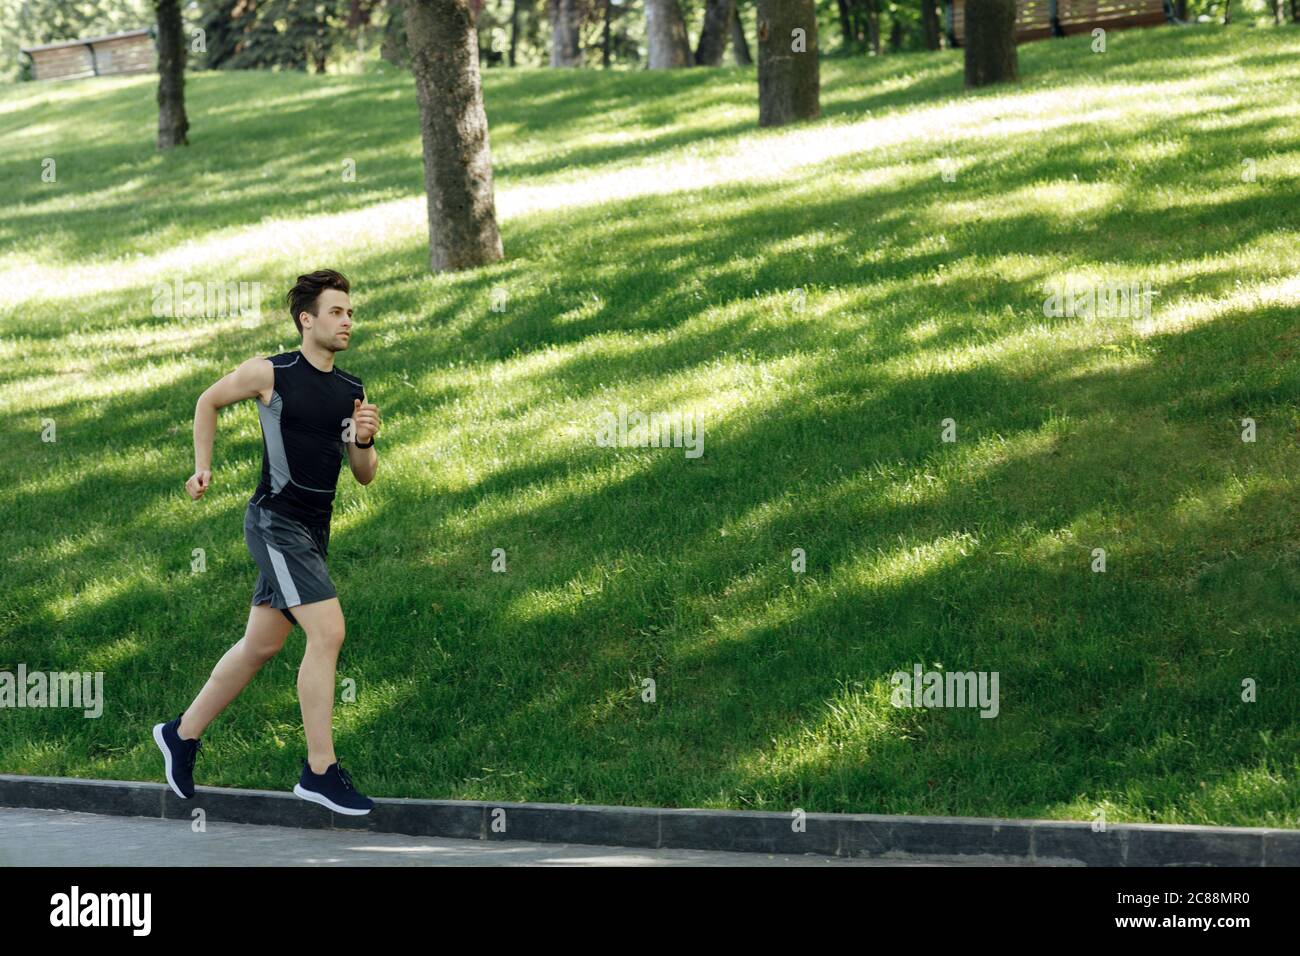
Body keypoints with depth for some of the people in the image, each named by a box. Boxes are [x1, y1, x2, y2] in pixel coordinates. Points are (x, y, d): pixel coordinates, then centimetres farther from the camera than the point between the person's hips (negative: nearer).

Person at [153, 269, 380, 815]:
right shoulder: (270, 374, -7)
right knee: (327, 632, -17)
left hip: (313, 530, 7)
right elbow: (209, 401, 10)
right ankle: (320, 772, -13)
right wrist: (203, 467, 5)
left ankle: (183, 734, 31)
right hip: (276, 521, -7)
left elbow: (365, 476, 13)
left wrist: (364, 442, -7)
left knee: (262, 645, 14)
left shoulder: (352, 392, 8)